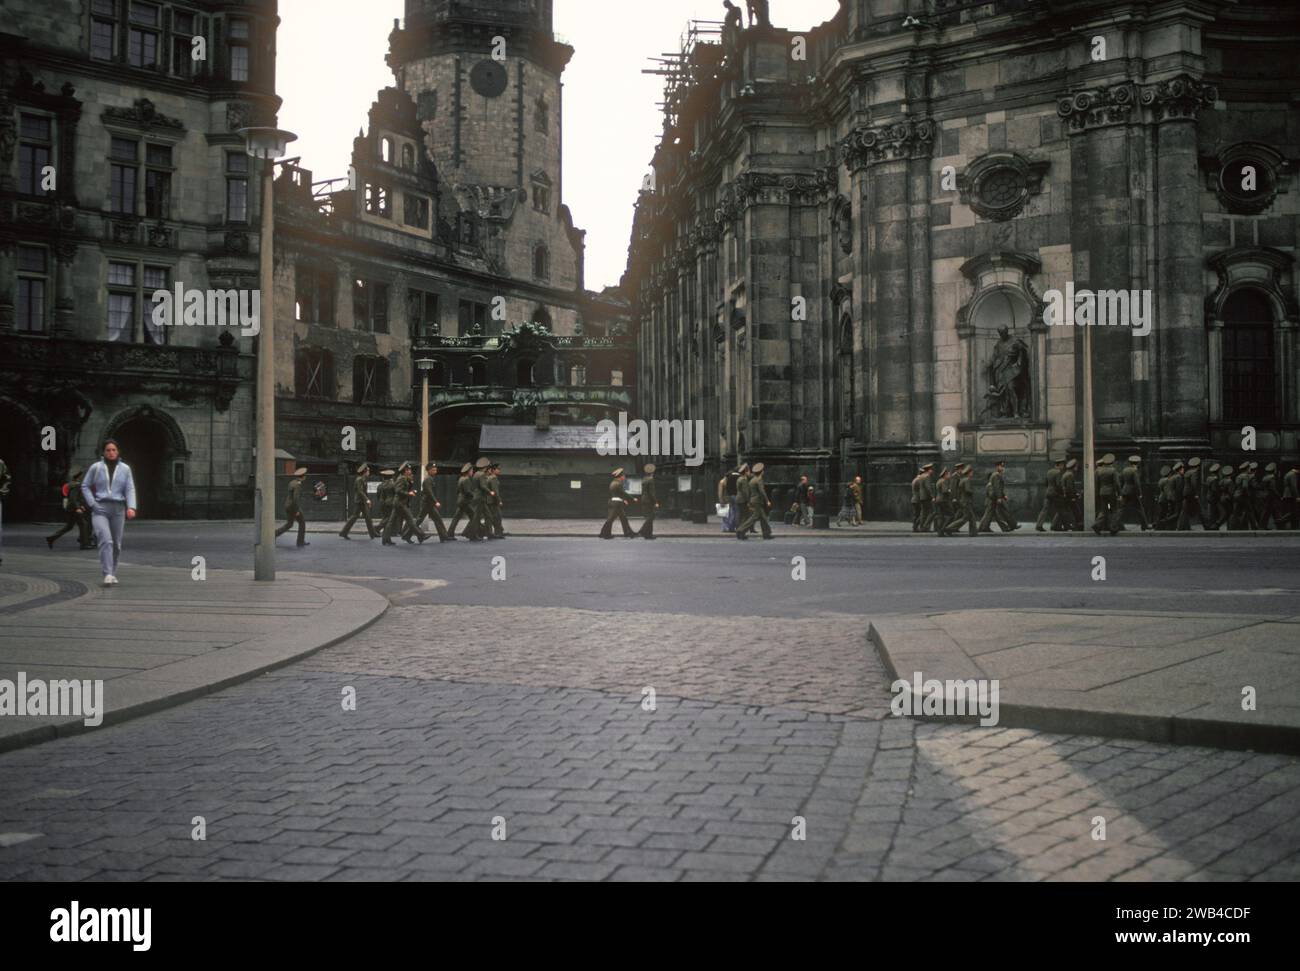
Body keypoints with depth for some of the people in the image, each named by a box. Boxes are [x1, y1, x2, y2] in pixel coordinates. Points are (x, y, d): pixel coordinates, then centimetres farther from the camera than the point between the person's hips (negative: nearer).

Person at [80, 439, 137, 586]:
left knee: (116, 544, 8)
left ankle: (113, 575, 24)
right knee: (106, 540, -21)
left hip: (118, 509, 2)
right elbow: (85, 486, 8)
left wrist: (131, 507, -16)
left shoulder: (125, 469, 5)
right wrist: (92, 504, -4)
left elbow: (130, 490, 0)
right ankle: (108, 575, -28)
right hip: (100, 509, -2)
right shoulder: (96, 467, 3)